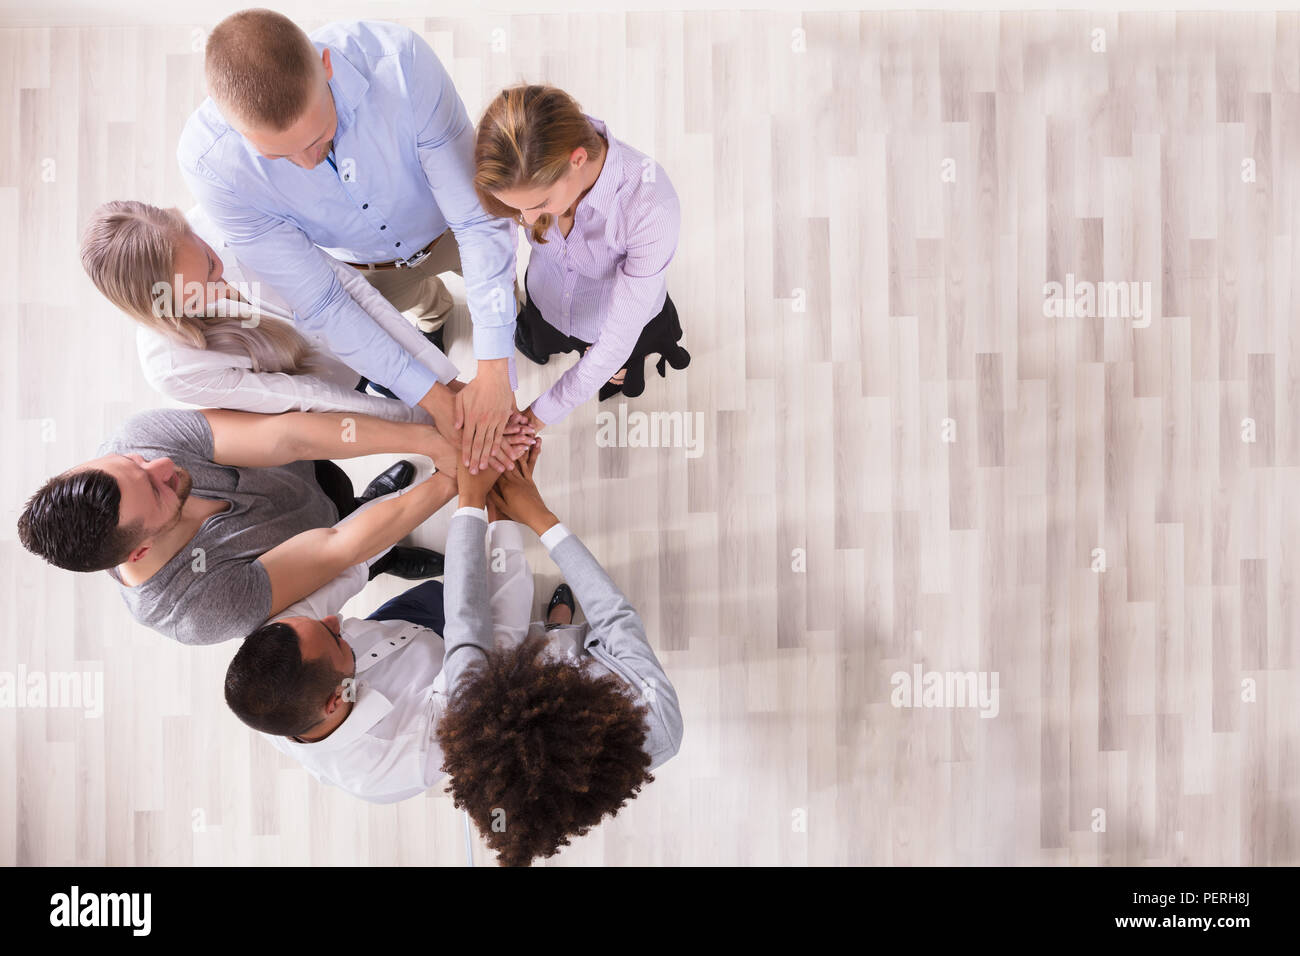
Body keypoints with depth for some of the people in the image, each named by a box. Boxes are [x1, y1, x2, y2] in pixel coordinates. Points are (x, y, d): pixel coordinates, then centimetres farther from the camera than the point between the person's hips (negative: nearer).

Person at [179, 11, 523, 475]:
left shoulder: (399, 61, -44)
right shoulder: (209, 163, -40)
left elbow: (478, 221, -37)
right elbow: (319, 304, -32)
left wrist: (493, 373, -40)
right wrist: (434, 399, -31)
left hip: (447, 226, -1)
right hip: (363, 266, 1)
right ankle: (428, 305, 56)